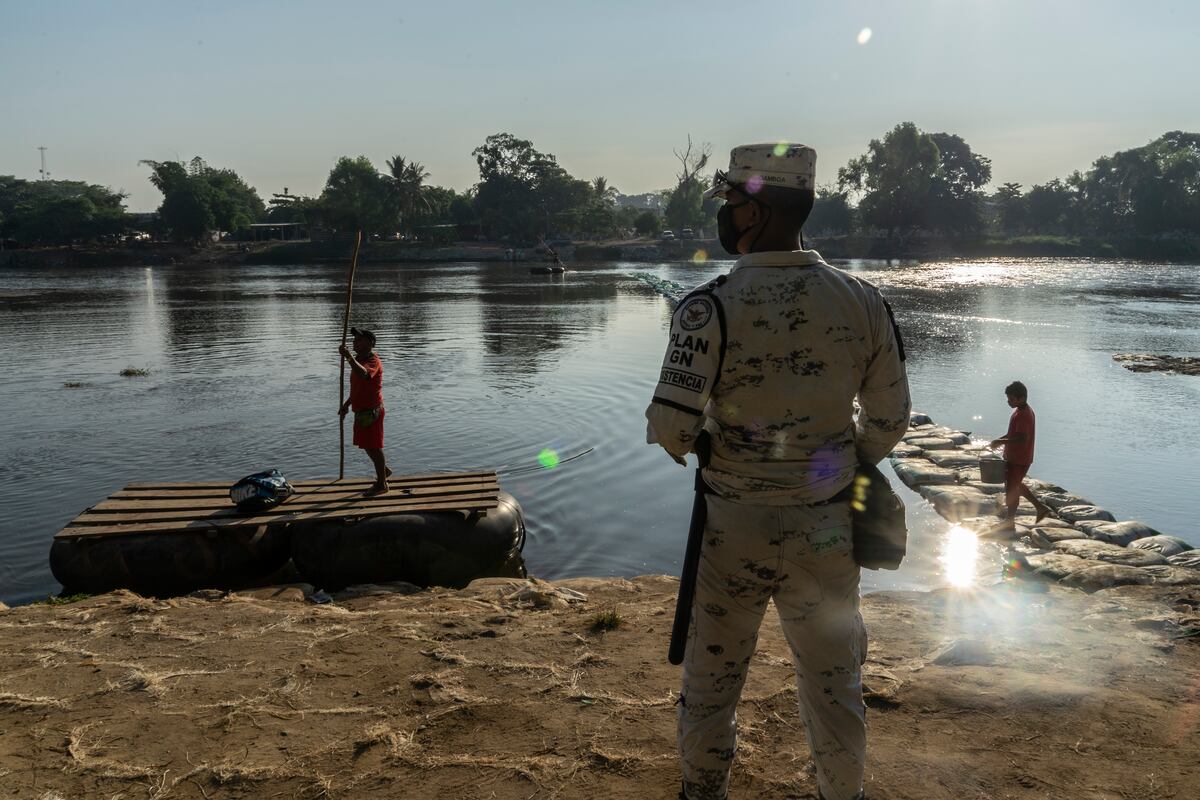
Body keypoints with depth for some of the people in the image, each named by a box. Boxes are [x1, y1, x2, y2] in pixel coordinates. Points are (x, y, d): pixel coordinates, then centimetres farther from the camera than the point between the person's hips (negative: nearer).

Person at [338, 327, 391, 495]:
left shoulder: (373, 361, -19)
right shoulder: (359, 360, 11)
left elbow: (364, 374, -44)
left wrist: (349, 357, -50)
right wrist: (347, 404, 24)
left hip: (371, 411, -10)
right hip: (361, 410, 10)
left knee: (374, 447, -1)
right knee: (367, 445, 20)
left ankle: (381, 484, 10)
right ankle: (383, 470, 39)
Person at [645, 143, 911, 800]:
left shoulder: (711, 308, -18)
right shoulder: (862, 301, -6)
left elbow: (671, 426, -22)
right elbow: (889, 419, 2)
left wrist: (690, 446, 2)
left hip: (734, 526, -2)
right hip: (827, 532, 3)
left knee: (711, 676, 20)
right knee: (834, 683, 21)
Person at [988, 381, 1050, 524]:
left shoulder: (1023, 415, -24)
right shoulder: (1022, 411, 8)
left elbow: (1022, 438, -31)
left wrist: (1001, 442, -27)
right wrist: (1000, 440, 8)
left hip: (1019, 460, -10)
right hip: (1014, 457, 10)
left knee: (1011, 488, 2)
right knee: (1016, 485, 22)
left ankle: (1010, 521, 15)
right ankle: (1040, 507, 30)